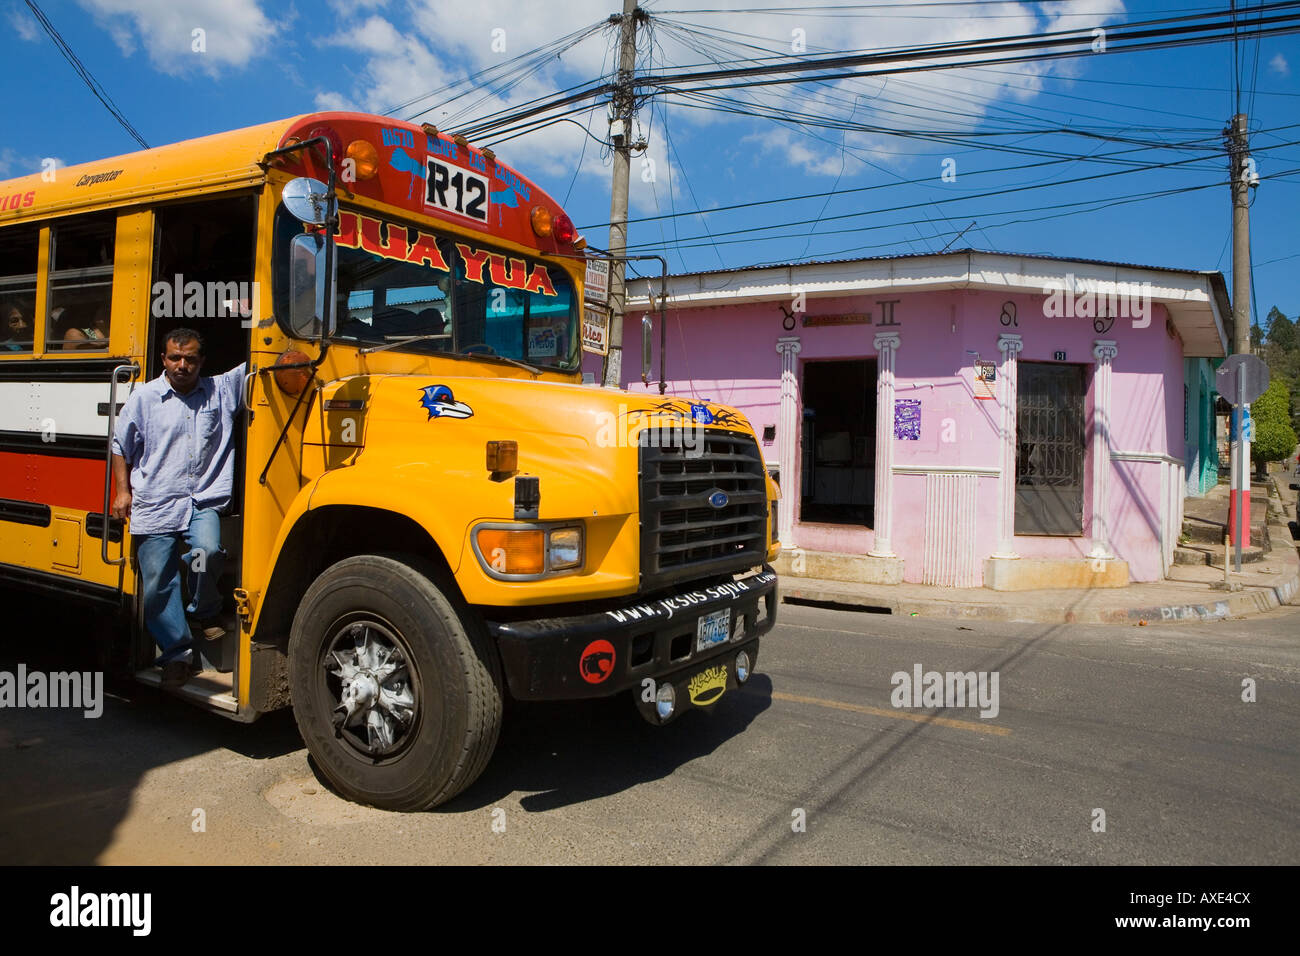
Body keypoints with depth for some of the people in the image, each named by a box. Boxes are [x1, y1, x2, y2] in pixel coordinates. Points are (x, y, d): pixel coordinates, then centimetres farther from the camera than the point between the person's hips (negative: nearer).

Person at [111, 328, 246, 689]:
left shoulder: (221, 389, 7)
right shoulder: (144, 397, 6)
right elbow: (120, 446, 15)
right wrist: (123, 490, 10)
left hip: (203, 502, -1)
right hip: (155, 506, 1)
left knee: (207, 551, -29)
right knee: (156, 585, 0)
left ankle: (206, 613, 2)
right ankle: (178, 655, 16)